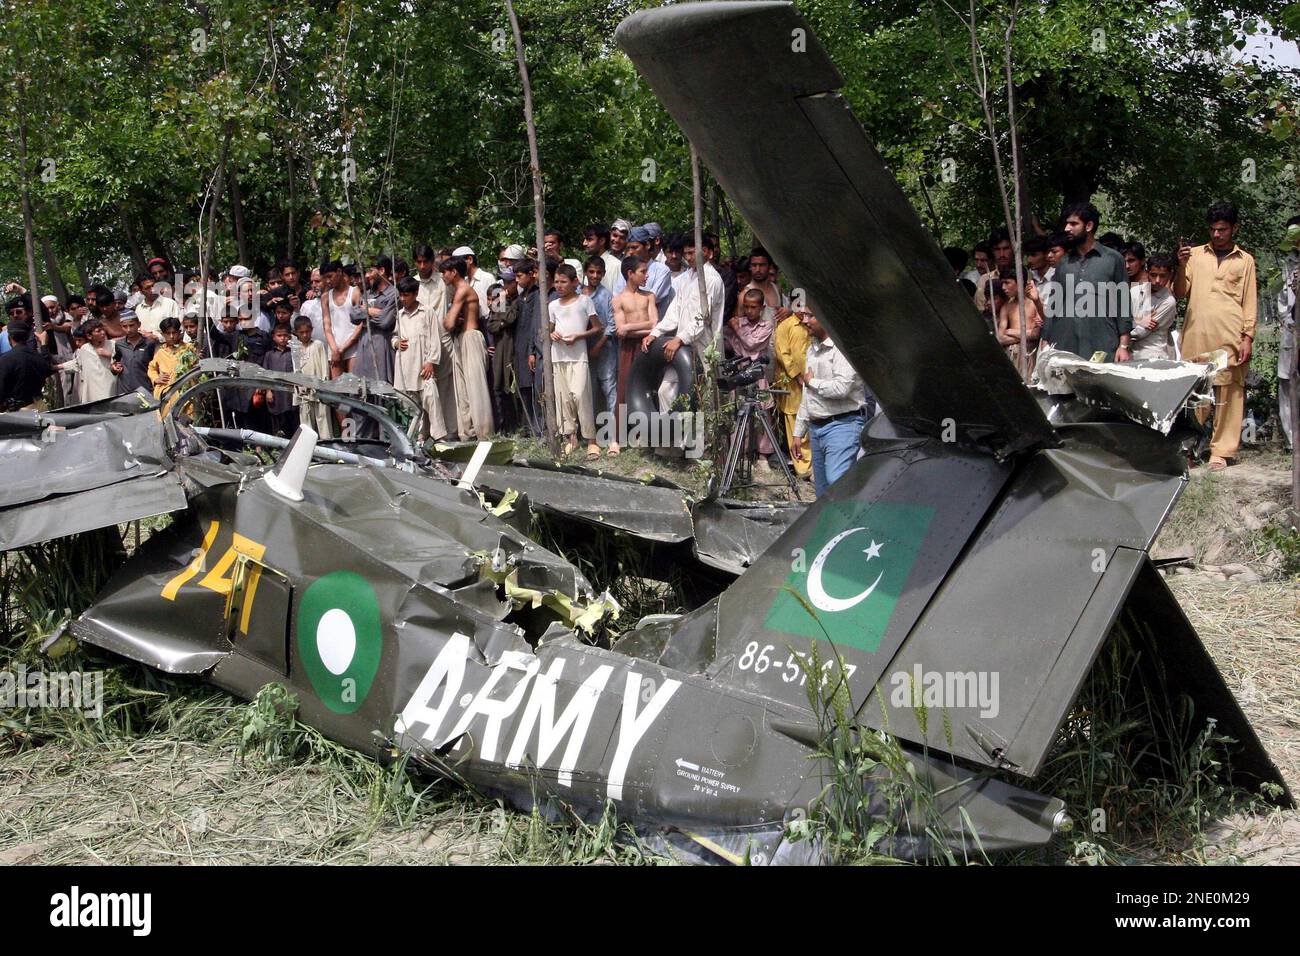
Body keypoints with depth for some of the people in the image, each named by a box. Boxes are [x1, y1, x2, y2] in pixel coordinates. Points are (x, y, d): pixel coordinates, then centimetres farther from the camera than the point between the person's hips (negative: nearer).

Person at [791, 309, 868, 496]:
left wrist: (811, 381, -7)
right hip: (816, 428, 9)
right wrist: (798, 433, 21)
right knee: (823, 493, 11)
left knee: (837, 484, -23)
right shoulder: (812, 349, 17)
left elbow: (841, 387, -25)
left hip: (841, 425, -9)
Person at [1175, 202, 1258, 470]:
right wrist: (1181, 266, -7)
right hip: (1196, 335, 1)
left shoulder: (1245, 260, 12)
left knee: (1228, 393, -4)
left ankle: (1222, 450, -2)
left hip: (1230, 337, -1)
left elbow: (1249, 302, 10)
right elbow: (1180, 293, 9)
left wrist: (1248, 337, 0)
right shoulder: (1195, 255, 14)